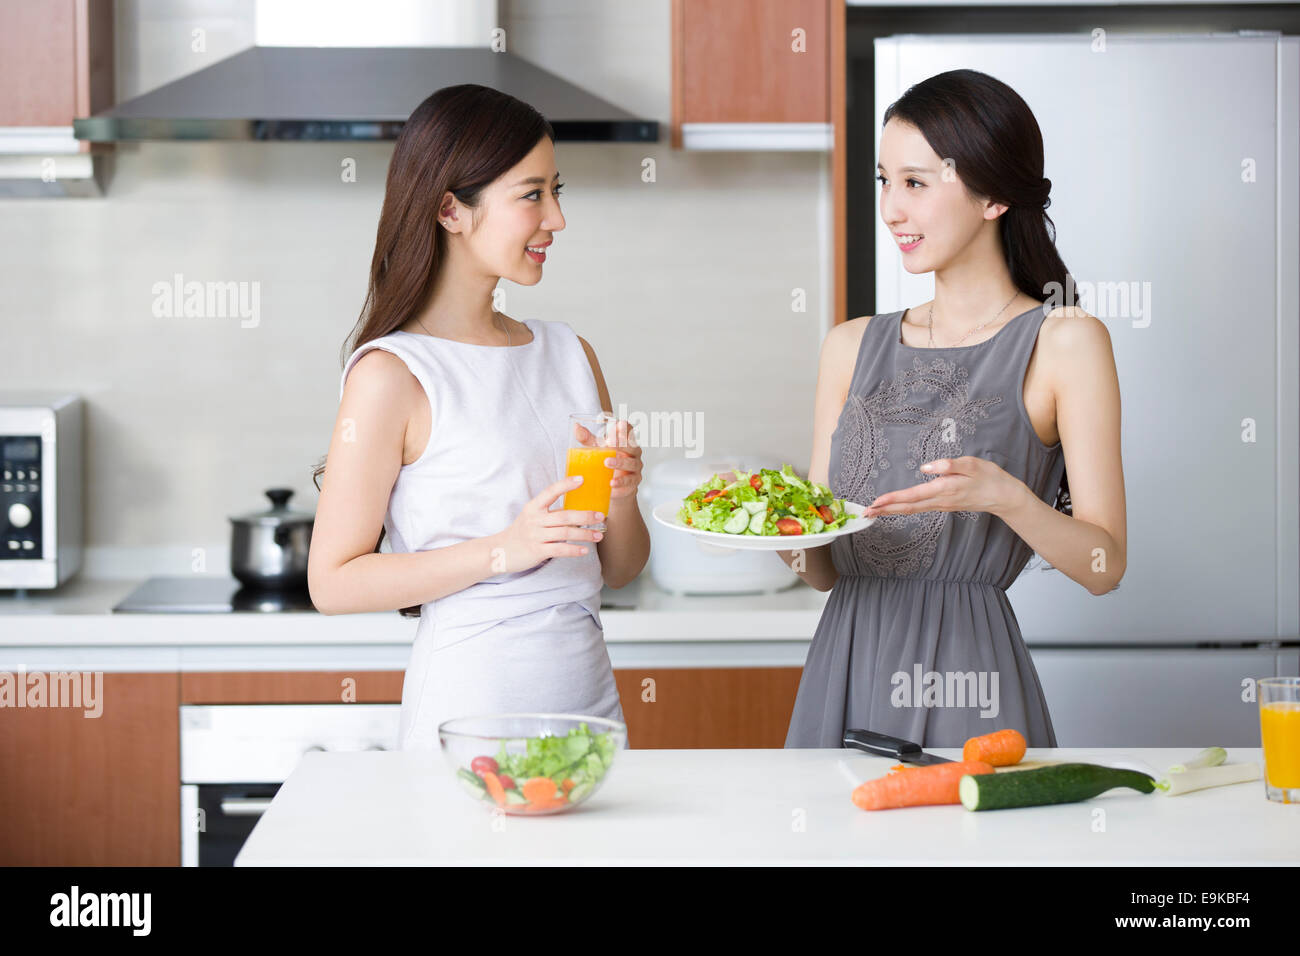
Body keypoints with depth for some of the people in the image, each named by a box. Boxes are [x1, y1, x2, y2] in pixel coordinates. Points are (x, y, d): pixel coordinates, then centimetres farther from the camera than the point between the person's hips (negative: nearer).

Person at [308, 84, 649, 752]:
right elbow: (333, 582, -11)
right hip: (472, 701, -6)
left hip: (589, 694, 6)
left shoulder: (569, 355, 9)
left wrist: (621, 496, -5)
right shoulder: (393, 373, -9)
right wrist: (503, 550, -18)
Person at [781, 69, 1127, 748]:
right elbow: (827, 568, 14)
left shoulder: (1063, 342, -1)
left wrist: (1005, 496, -21)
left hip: (965, 687, -4)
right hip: (841, 669, 4)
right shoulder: (851, 348, 13)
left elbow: (1103, 565, -5)